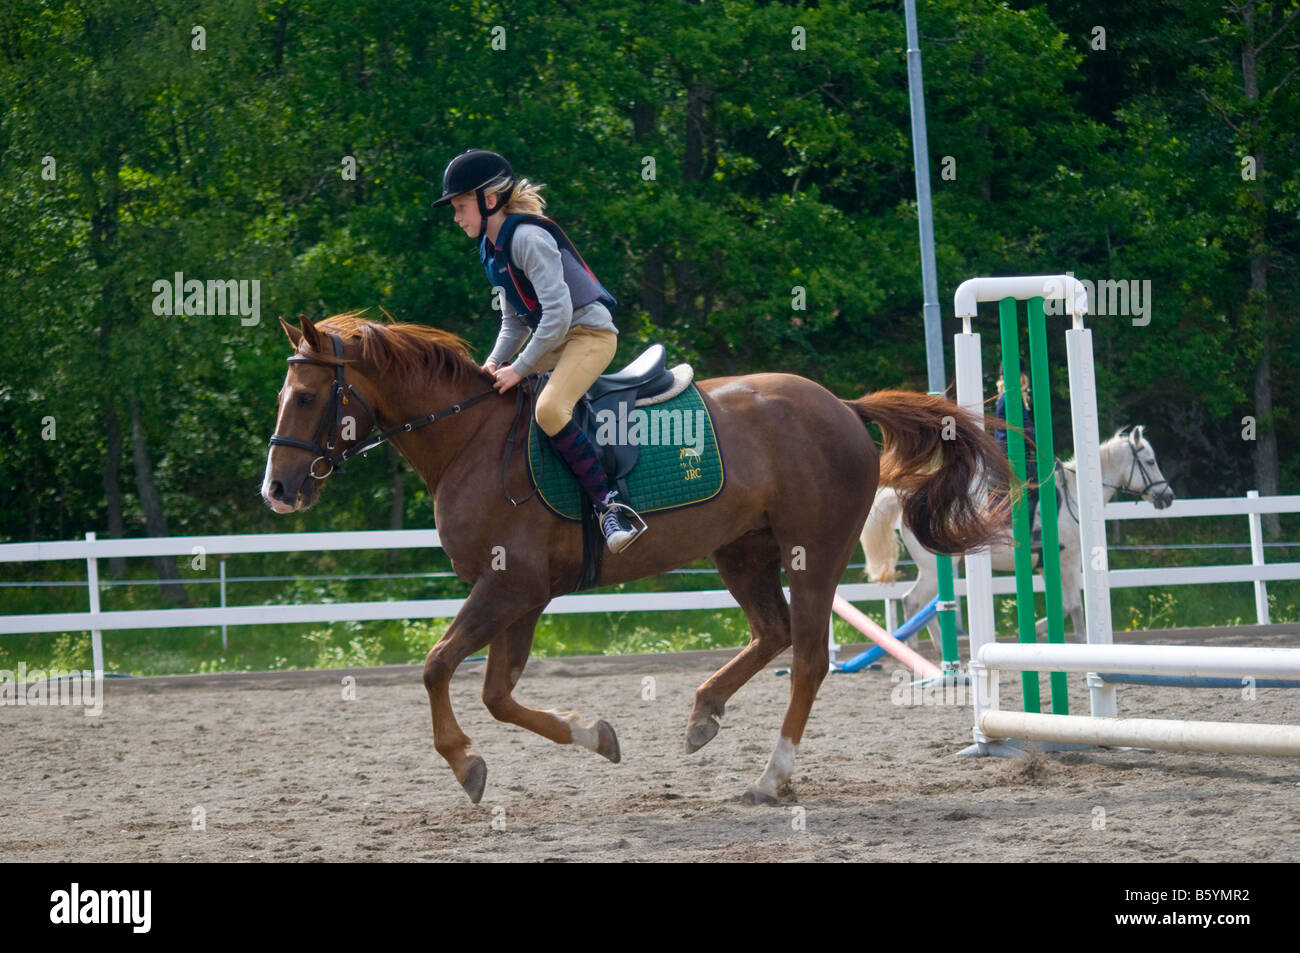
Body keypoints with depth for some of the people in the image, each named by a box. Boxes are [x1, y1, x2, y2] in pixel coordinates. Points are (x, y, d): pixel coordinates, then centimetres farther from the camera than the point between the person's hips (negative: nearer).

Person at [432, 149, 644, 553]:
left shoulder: (528, 238, -20)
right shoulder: (491, 248, 10)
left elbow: (558, 313, -26)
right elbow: (514, 319, 16)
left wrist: (521, 368, -21)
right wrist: (496, 360, -1)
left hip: (589, 332, -11)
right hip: (552, 339, 11)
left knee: (549, 409, -32)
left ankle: (611, 505, -29)